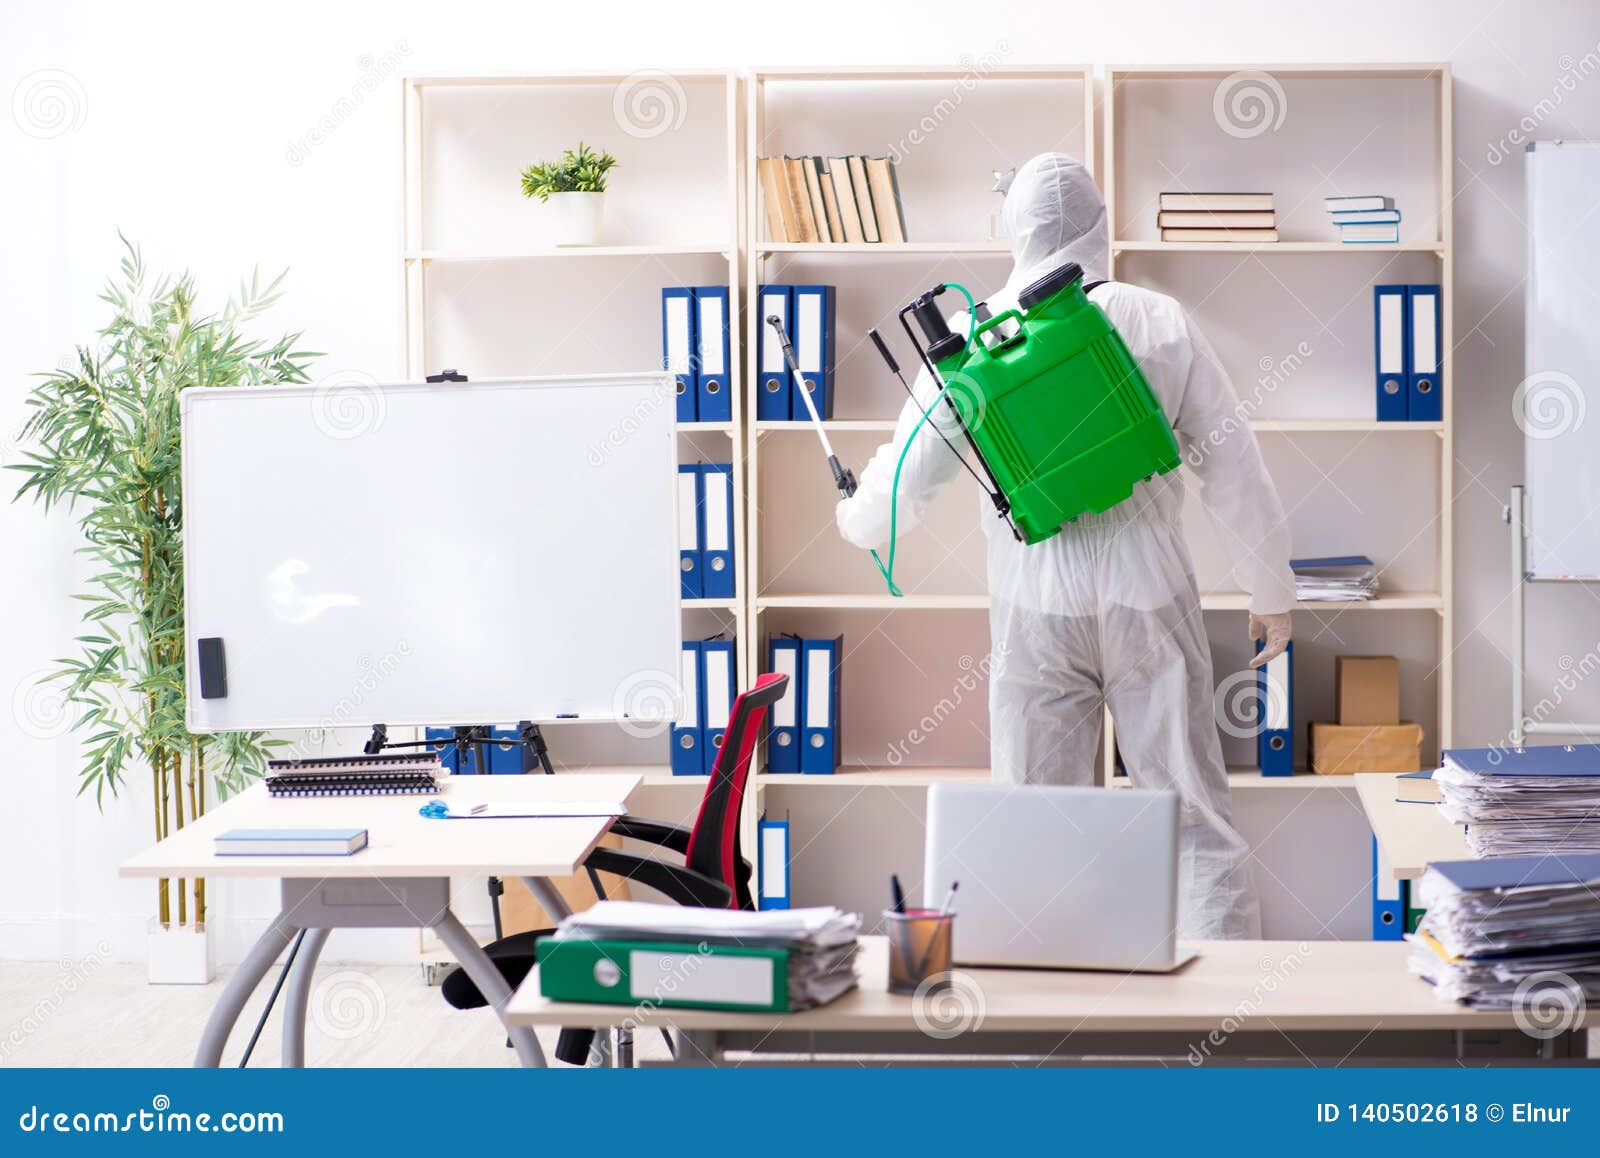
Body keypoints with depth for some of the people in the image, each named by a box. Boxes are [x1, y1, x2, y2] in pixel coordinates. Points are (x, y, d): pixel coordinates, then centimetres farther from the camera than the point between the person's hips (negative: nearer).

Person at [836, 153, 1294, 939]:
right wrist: (1272, 593, 14)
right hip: (1148, 593, 0)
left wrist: (856, 522, 26)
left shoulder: (972, 336, -1)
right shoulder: (1161, 322, 0)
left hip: (1037, 604, 0)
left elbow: (906, 480, 3)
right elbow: (1234, 468, 3)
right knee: (1194, 817, 5)